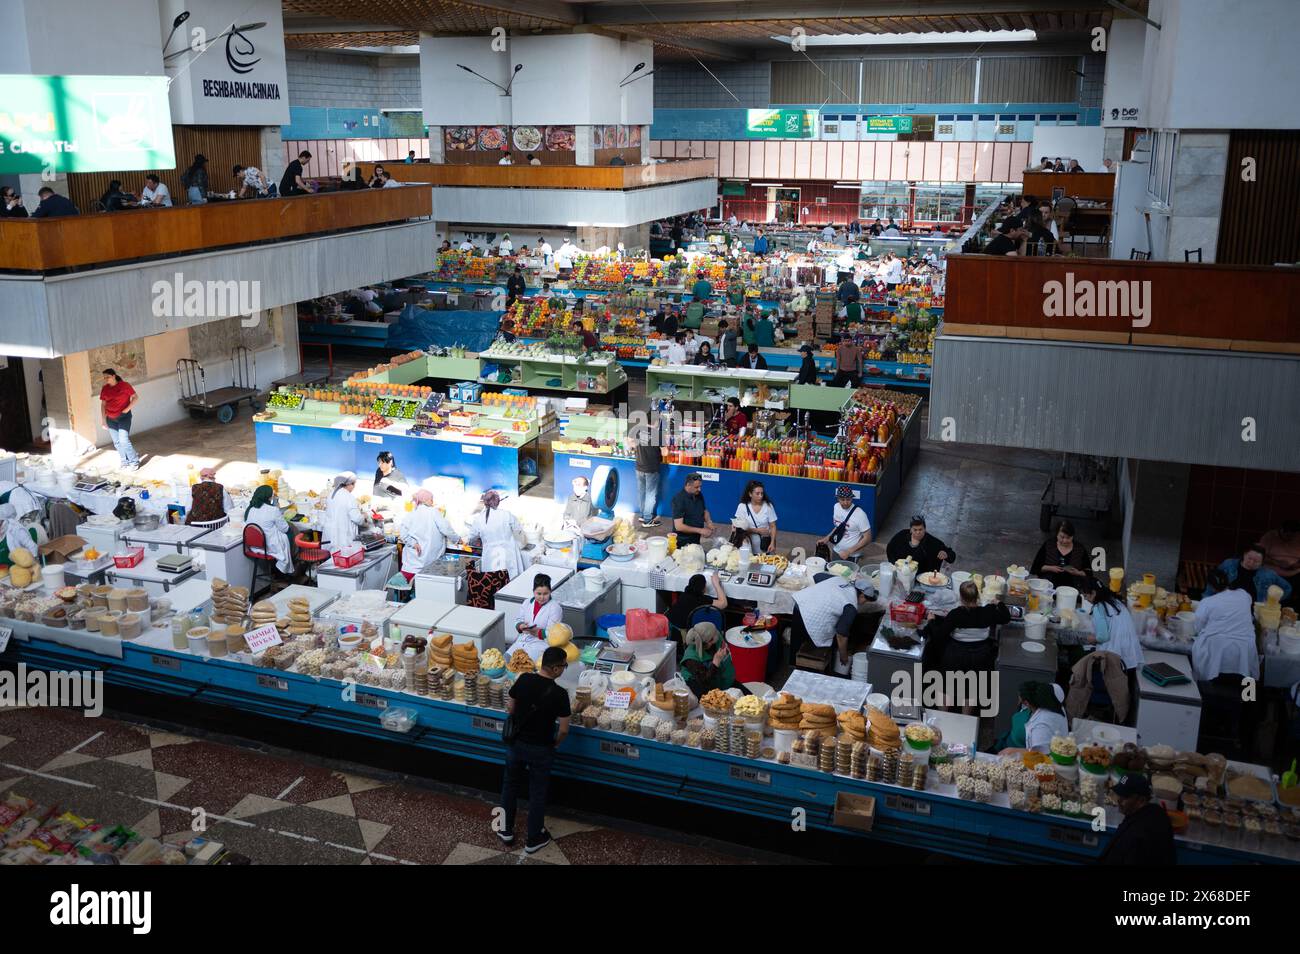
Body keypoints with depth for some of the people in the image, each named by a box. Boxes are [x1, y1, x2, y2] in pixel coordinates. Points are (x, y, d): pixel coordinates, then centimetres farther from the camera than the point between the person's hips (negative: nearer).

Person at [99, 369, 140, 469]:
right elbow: (103, 405, 9)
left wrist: (127, 409, -13)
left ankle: (134, 462, -2)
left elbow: (136, 397, -3)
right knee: (117, 442, 6)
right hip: (111, 419, 5)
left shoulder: (124, 385, -8)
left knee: (124, 440, -14)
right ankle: (125, 462, 17)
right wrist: (104, 421, 6)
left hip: (124, 417, -5)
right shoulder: (104, 389, 5)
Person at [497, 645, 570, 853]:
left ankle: (506, 832, 35)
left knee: (510, 787, 22)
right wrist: (555, 745, 4)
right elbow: (563, 729, -16)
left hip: (516, 744, 4)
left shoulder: (524, 679, -11)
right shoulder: (559, 694, -23)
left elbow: (510, 708, 2)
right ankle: (534, 840, 28)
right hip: (540, 750, -4)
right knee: (537, 794, 14)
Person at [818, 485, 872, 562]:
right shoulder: (836, 507, -3)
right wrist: (827, 538, 2)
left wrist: (848, 552, -22)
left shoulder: (860, 514, -23)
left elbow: (867, 538, -18)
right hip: (836, 552, 6)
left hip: (851, 556, -6)